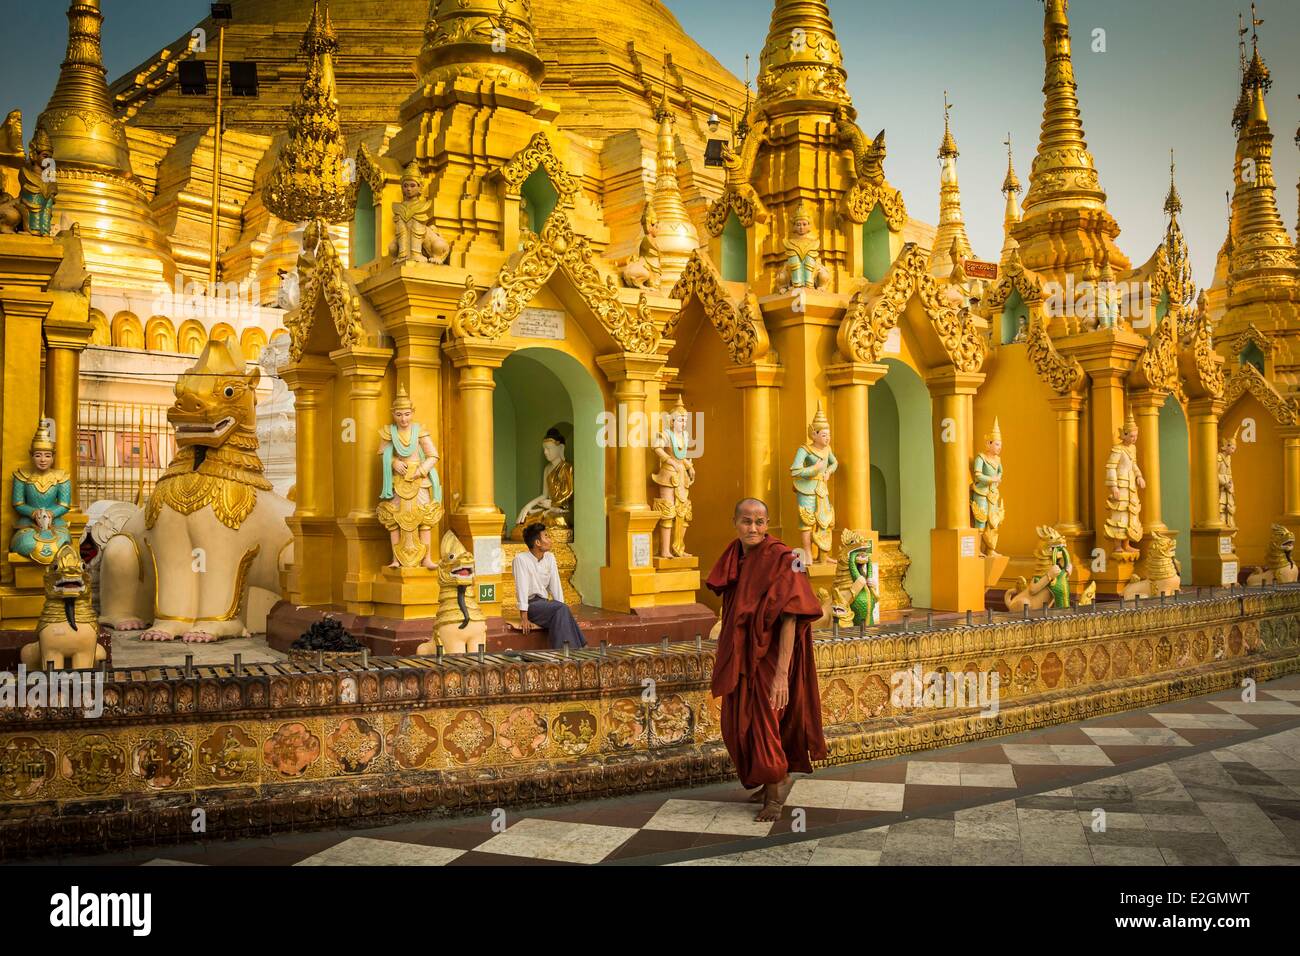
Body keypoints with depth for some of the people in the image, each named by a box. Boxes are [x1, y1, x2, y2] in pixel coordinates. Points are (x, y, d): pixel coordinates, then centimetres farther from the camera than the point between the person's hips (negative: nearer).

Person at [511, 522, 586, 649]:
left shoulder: (550, 558, 8)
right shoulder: (521, 559, -11)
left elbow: (555, 586, 4)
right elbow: (522, 587, -19)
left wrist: (562, 608, -9)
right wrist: (524, 618, -25)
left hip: (544, 603, 5)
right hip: (531, 604, -5)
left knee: (562, 610, -28)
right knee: (561, 609, -28)